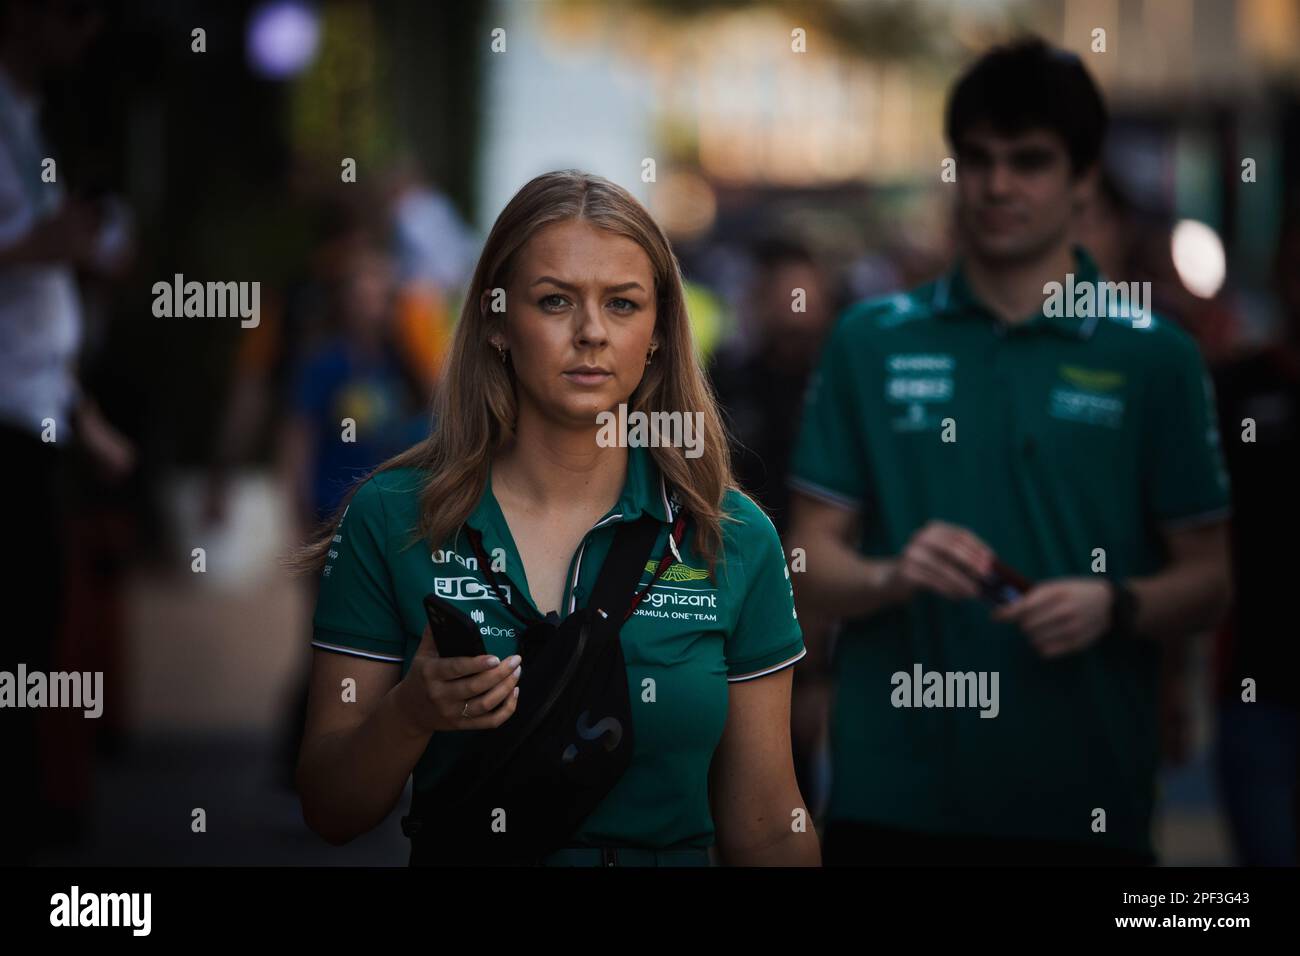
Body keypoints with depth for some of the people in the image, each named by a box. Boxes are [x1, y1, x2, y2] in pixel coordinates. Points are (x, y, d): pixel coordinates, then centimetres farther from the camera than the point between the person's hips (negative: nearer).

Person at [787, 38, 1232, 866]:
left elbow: (1206, 580, 5)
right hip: (894, 797, 1)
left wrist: (1113, 606, -14)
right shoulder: (872, 343, 9)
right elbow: (812, 561, 8)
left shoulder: (1153, 357, 5)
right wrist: (892, 577, -12)